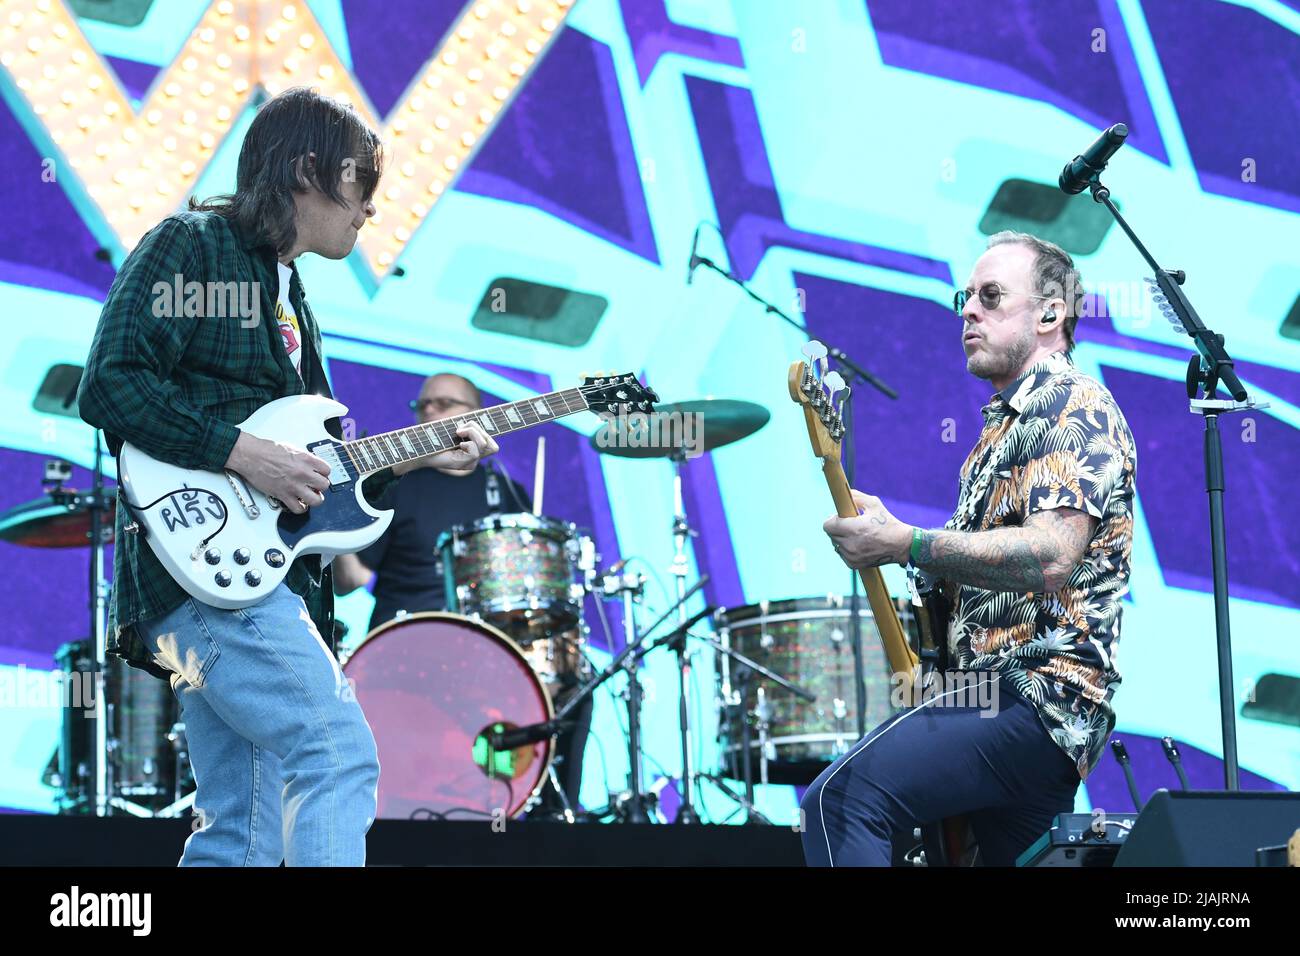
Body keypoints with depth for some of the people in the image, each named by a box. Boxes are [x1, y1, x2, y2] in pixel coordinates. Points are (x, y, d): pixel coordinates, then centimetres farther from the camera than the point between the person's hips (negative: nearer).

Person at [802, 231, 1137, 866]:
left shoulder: (1074, 407, -8)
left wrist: (907, 544, -23)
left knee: (842, 799, -23)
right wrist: (880, 530, 13)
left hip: (1035, 698, -11)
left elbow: (1050, 555, -23)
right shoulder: (1008, 420, 25)